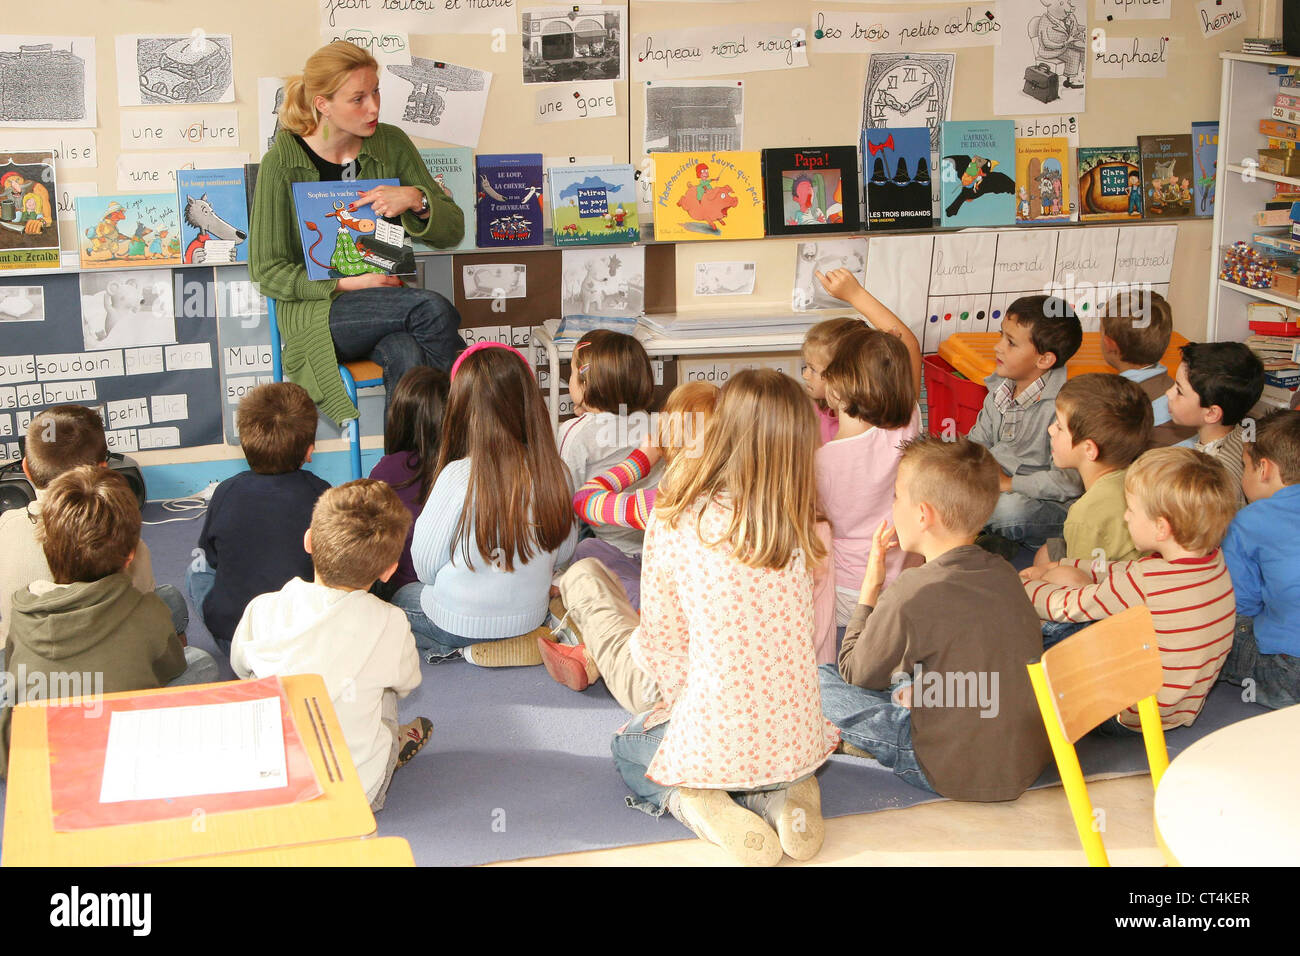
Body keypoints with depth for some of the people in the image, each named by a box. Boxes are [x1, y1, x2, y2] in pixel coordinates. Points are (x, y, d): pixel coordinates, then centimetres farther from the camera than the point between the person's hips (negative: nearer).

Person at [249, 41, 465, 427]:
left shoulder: (391, 144, 5)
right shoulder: (282, 164, -6)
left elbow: (453, 231, 9)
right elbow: (268, 272, -5)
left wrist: (416, 199, -13)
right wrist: (347, 285, -16)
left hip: (388, 300, 3)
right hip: (314, 312, -3)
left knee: (407, 355, -33)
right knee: (431, 309, -28)